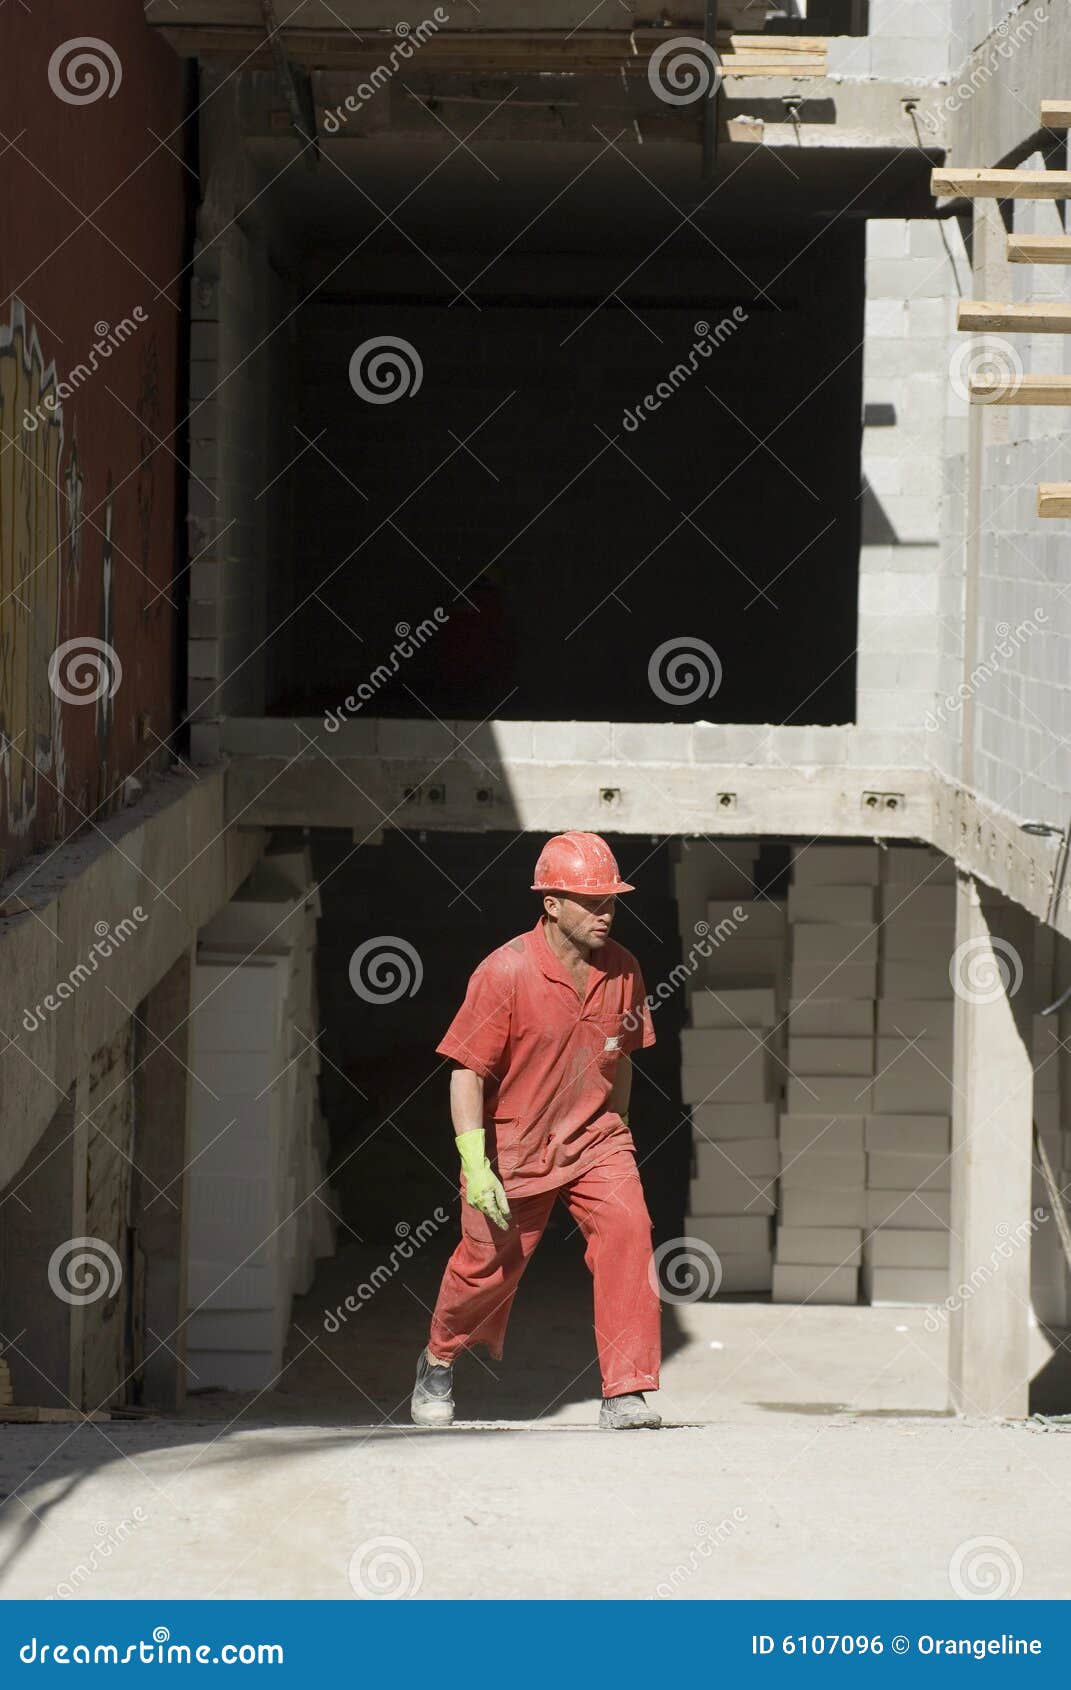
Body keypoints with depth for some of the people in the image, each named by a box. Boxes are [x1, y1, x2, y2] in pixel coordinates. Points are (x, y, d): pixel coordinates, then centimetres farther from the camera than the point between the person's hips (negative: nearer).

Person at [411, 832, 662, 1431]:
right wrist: (475, 1165, -22)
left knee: (627, 1229, -21)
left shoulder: (623, 969, -3)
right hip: (513, 1147, -3)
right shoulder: (505, 972, -18)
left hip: (594, 1139, 3)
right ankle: (439, 1362, 42)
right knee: (491, 1266, 10)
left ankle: (626, 1392, -19)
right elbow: (467, 1070, -16)